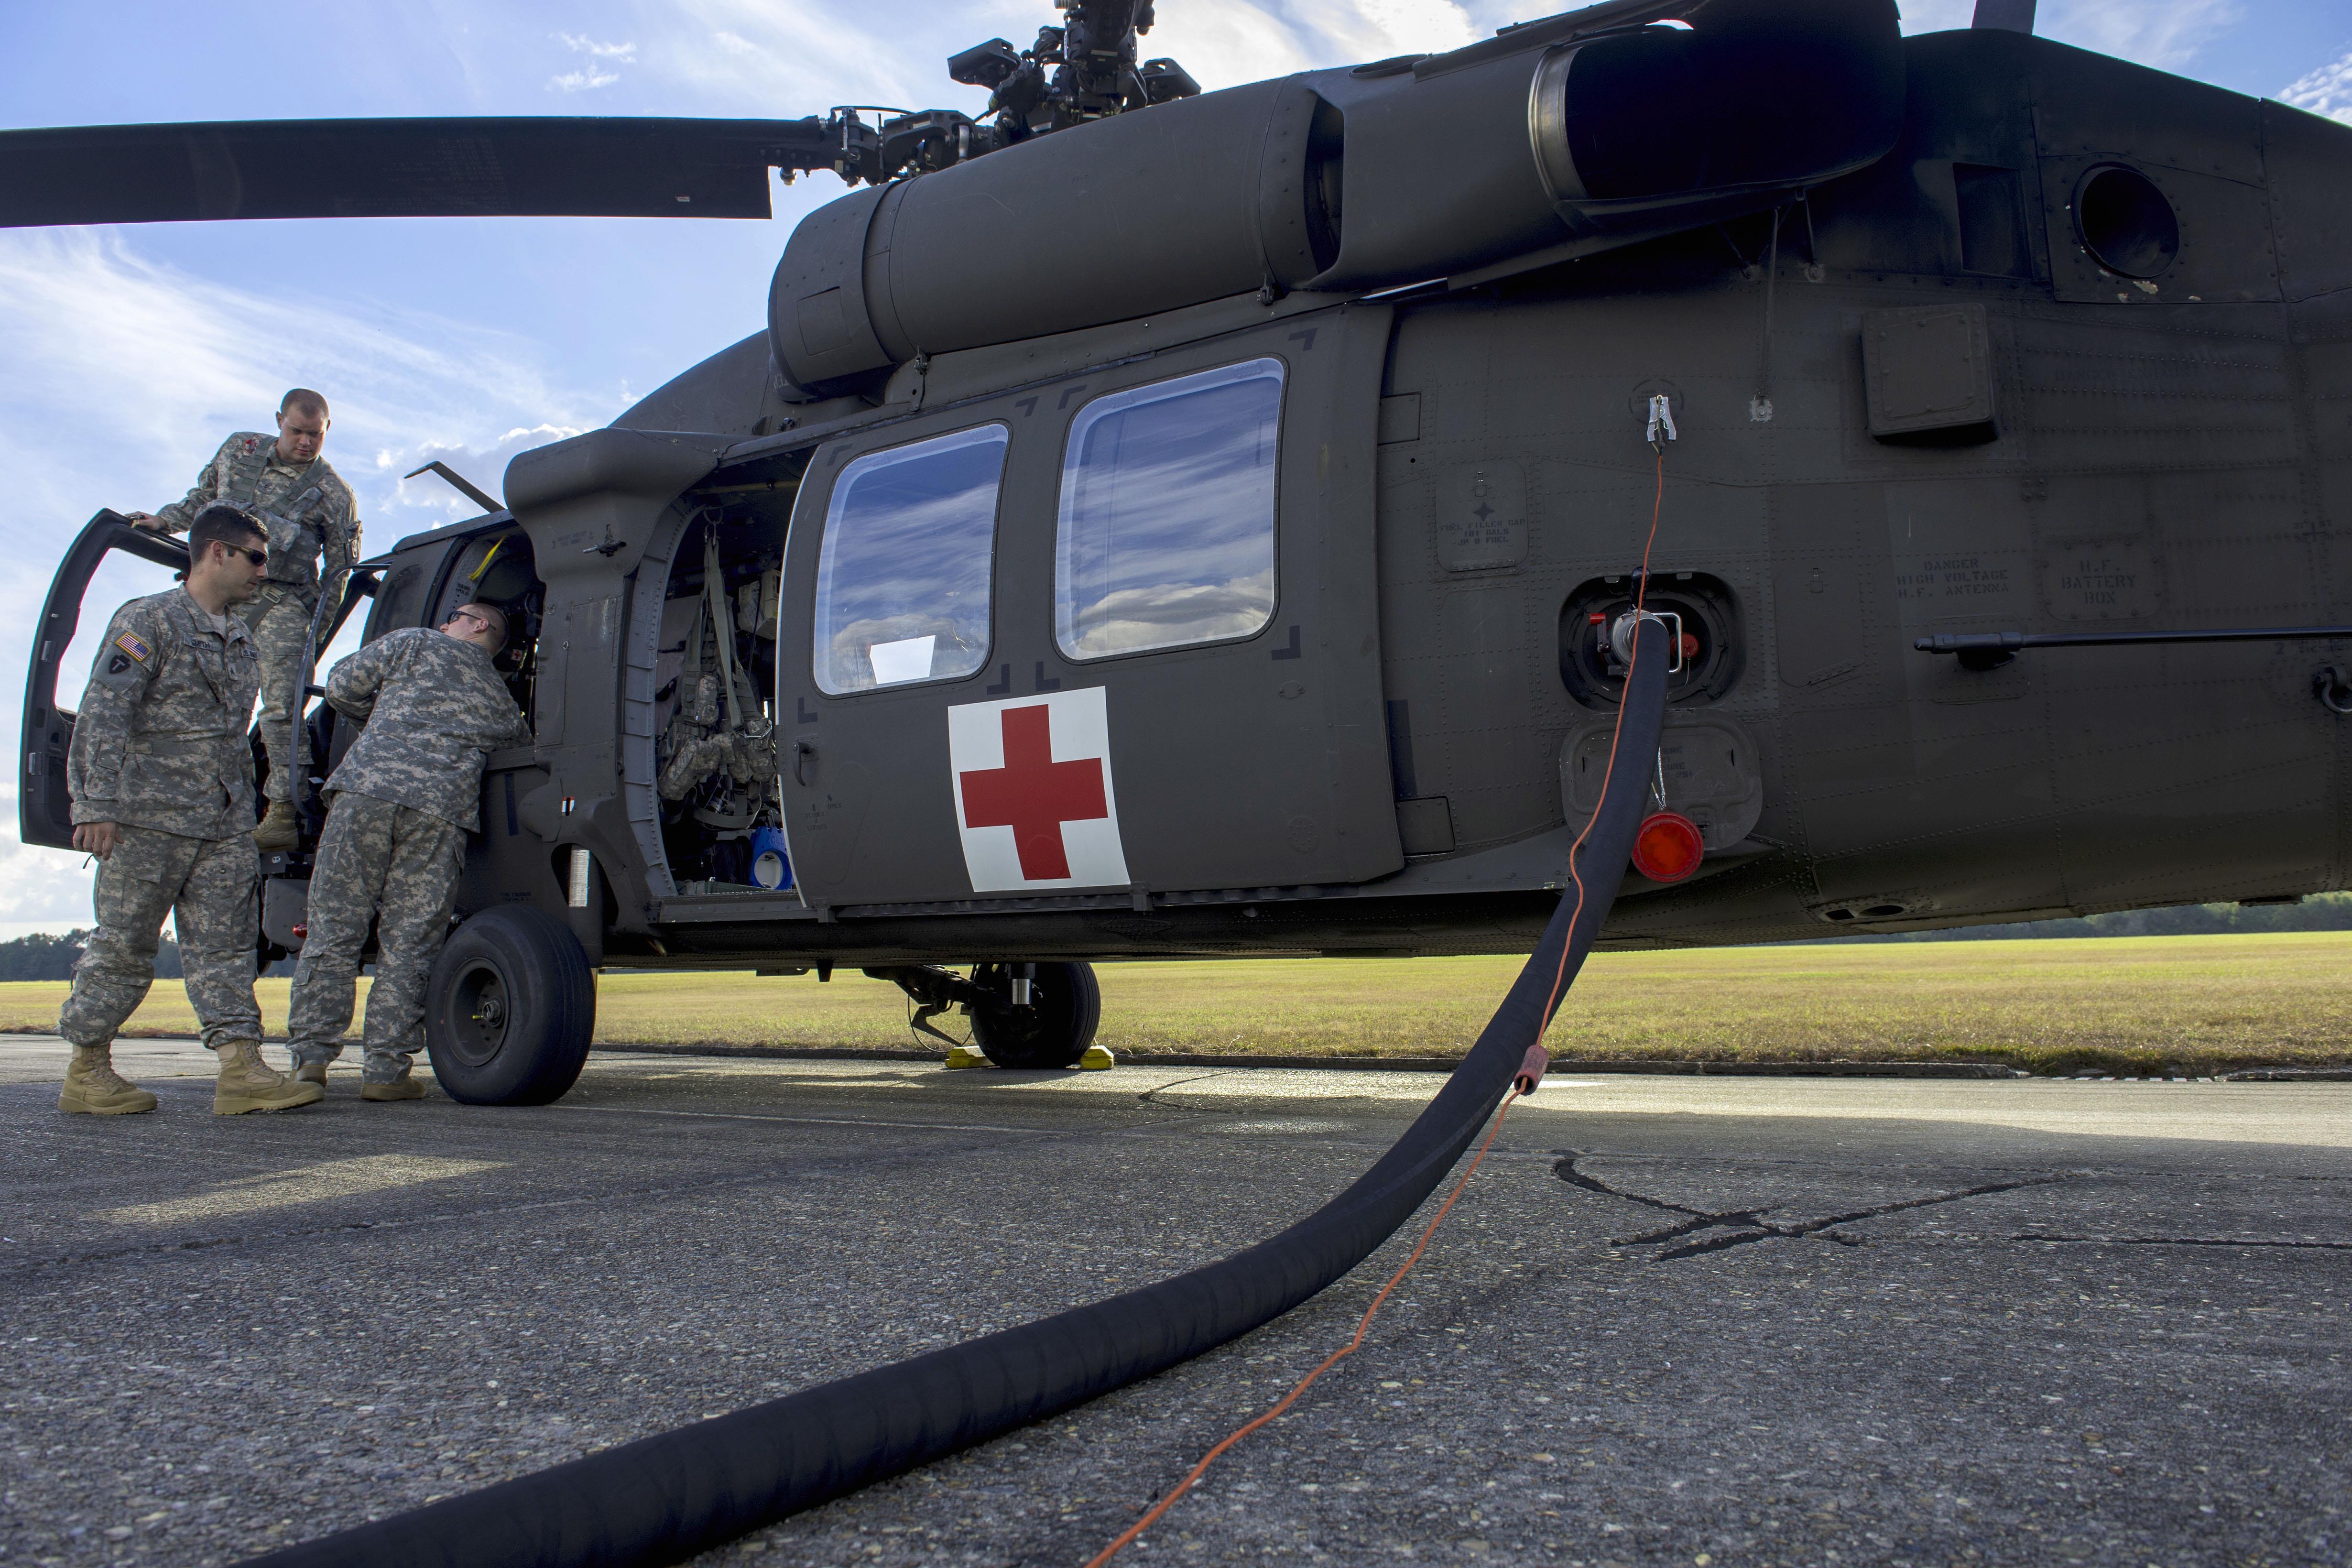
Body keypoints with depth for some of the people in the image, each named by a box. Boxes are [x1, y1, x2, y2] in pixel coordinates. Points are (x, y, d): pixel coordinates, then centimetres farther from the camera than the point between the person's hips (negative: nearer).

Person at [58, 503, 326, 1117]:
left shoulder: (240, 639, 18)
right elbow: (102, 714, -13)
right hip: (149, 817, -7)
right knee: (122, 945, 1)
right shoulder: (148, 621, -6)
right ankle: (86, 1072, 13)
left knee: (225, 943, 1)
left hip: (223, 824, 7)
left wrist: (245, 807, 19)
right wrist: (98, 805, -20)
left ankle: (241, 1069, -2)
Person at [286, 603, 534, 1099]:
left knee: (333, 930, 3)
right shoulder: (505, 704, 26)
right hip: (444, 810, 2)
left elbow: (342, 686, 16)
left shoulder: (416, 644, 17)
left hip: (369, 786, -2)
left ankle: (311, 1057, 2)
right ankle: (385, 1071, 1)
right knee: (408, 947, 3)